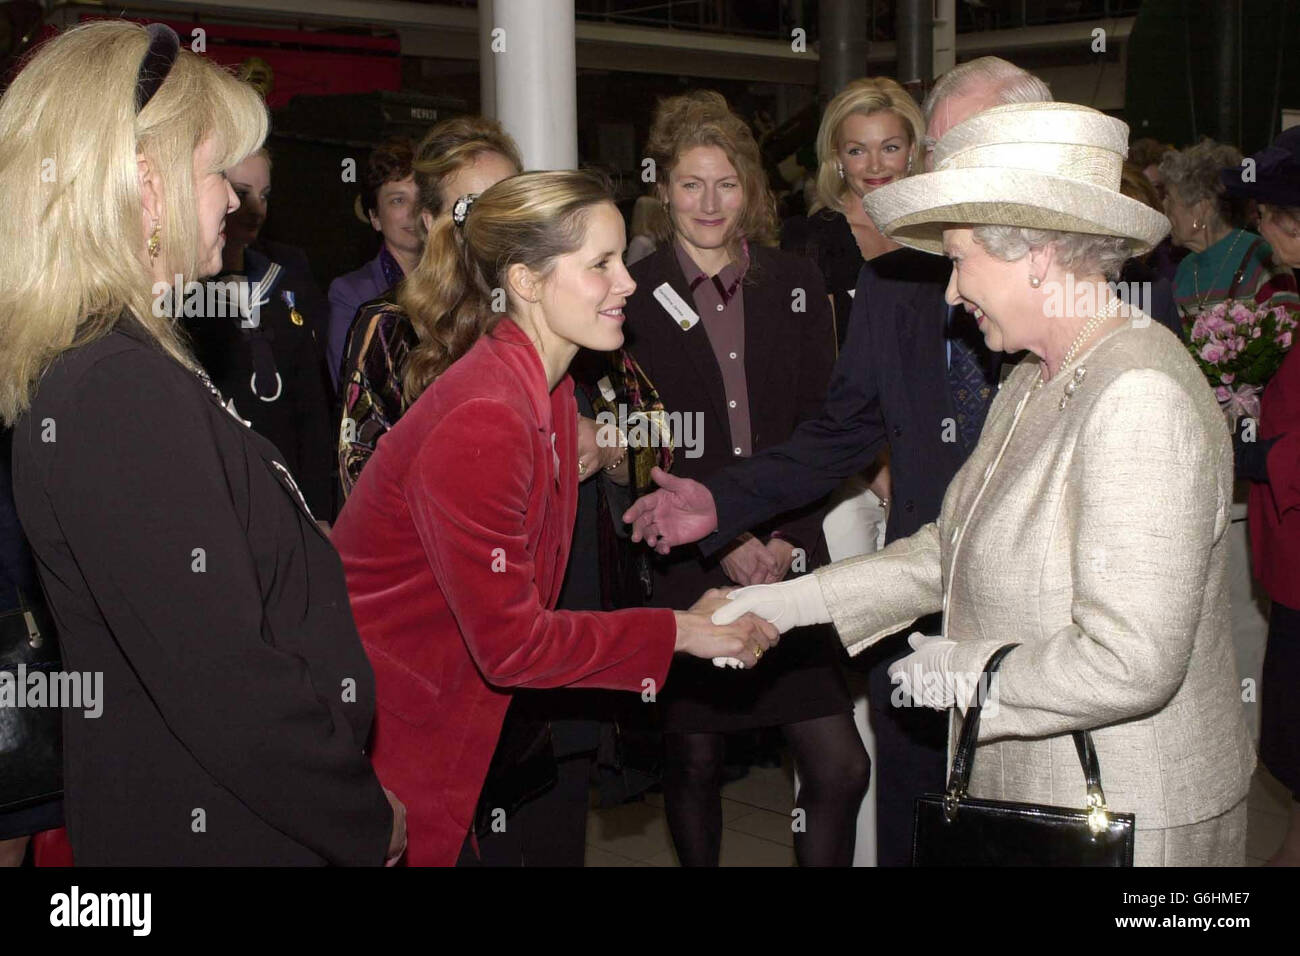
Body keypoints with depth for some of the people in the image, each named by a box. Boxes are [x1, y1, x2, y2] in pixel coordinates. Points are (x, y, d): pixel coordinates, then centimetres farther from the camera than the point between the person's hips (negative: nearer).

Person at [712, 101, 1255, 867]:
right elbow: (953, 551, 11)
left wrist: (965, 670, -15)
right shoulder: (1038, 381, 7)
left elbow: (1127, 663, -30)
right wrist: (788, 602, 5)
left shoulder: (1141, 399, -25)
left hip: (1126, 823, -8)